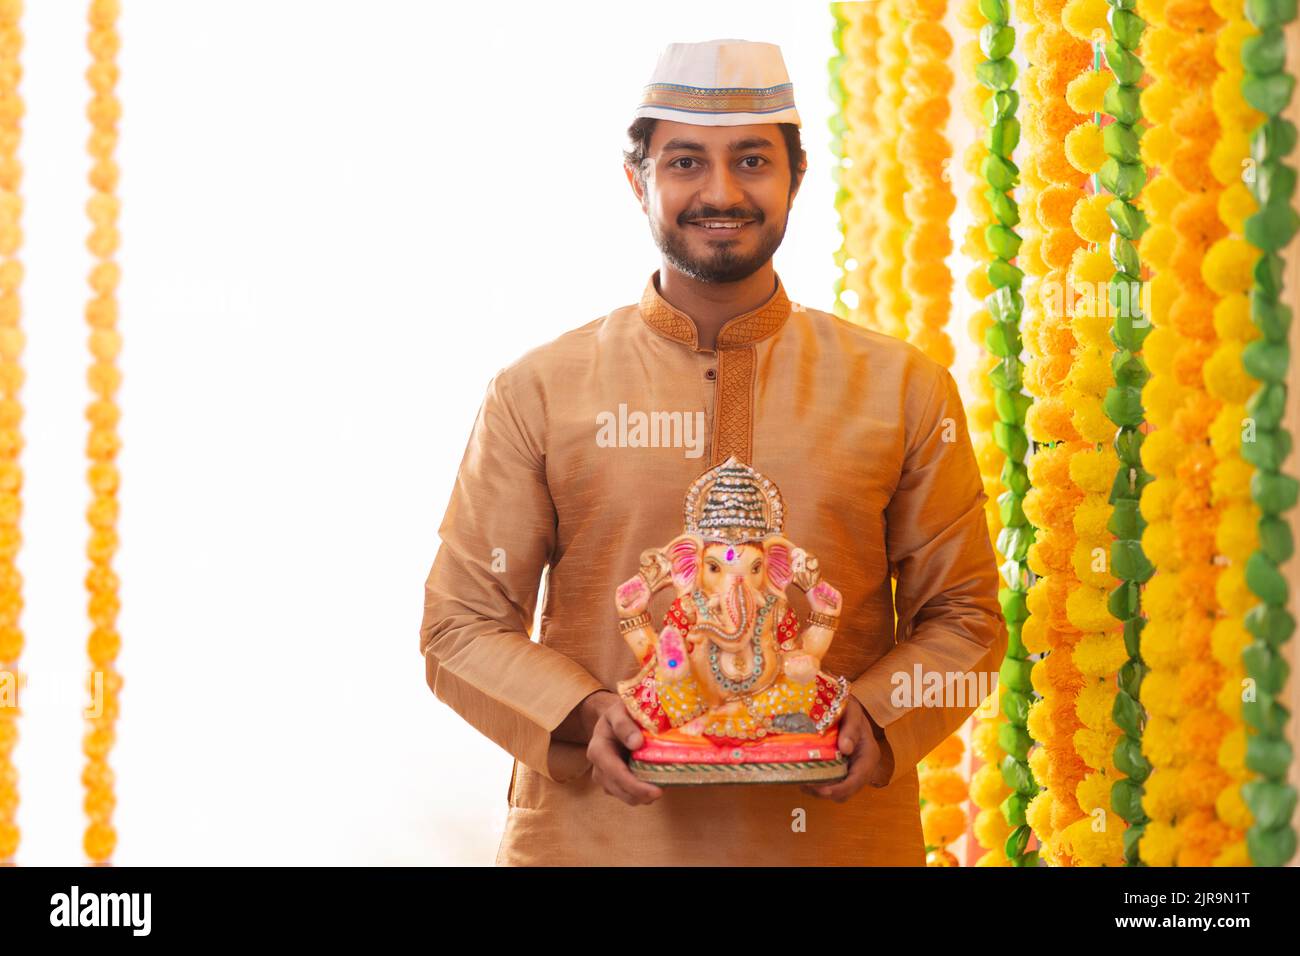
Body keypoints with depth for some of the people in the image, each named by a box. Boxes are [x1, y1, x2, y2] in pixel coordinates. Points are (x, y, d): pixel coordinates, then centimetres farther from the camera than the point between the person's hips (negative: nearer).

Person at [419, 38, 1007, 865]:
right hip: (597, 835, 0)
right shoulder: (538, 393, -1)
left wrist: (875, 717, -12)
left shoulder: (904, 390, 1)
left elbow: (963, 615, 6)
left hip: (832, 834, 1)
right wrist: (582, 717, -16)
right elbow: (465, 624, 1)